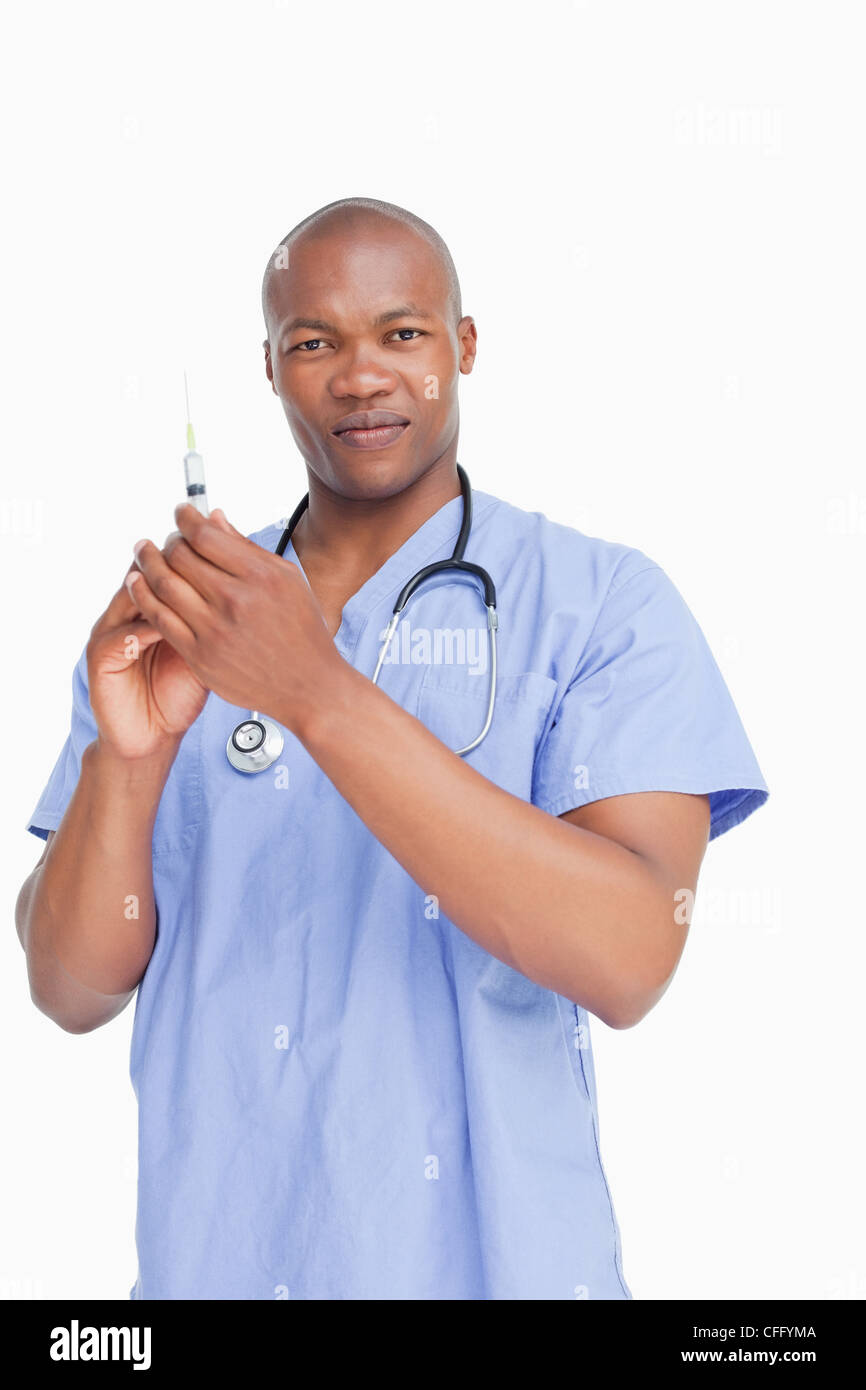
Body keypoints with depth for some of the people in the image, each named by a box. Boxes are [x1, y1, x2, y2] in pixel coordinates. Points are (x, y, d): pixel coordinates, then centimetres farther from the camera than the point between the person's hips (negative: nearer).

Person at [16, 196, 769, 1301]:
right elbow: (75, 991, -2)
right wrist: (127, 754, -21)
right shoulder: (172, 621, 2)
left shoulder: (603, 602, -9)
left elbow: (630, 960, -23)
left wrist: (317, 694, -28)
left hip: (485, 1255, -2)